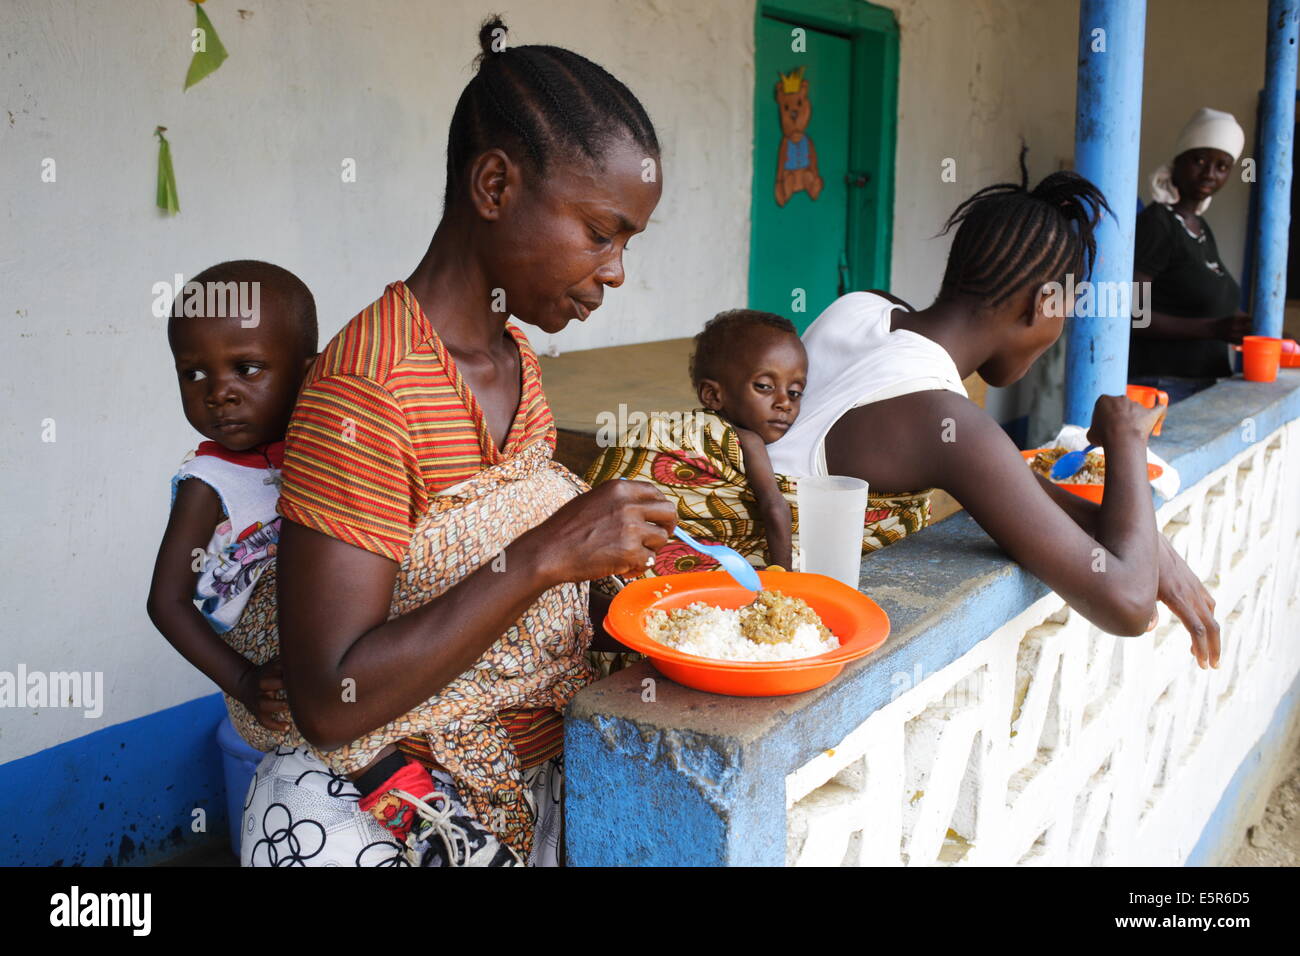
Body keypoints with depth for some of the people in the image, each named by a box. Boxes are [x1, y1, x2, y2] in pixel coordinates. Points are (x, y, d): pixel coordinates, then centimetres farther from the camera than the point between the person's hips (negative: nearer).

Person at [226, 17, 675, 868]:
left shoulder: (513, 358, 3)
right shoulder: (366, 391, -23)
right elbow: (330, 702, -25)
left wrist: (606, 596, -3)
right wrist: (546, 557, -29)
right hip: (383, 820, -7)